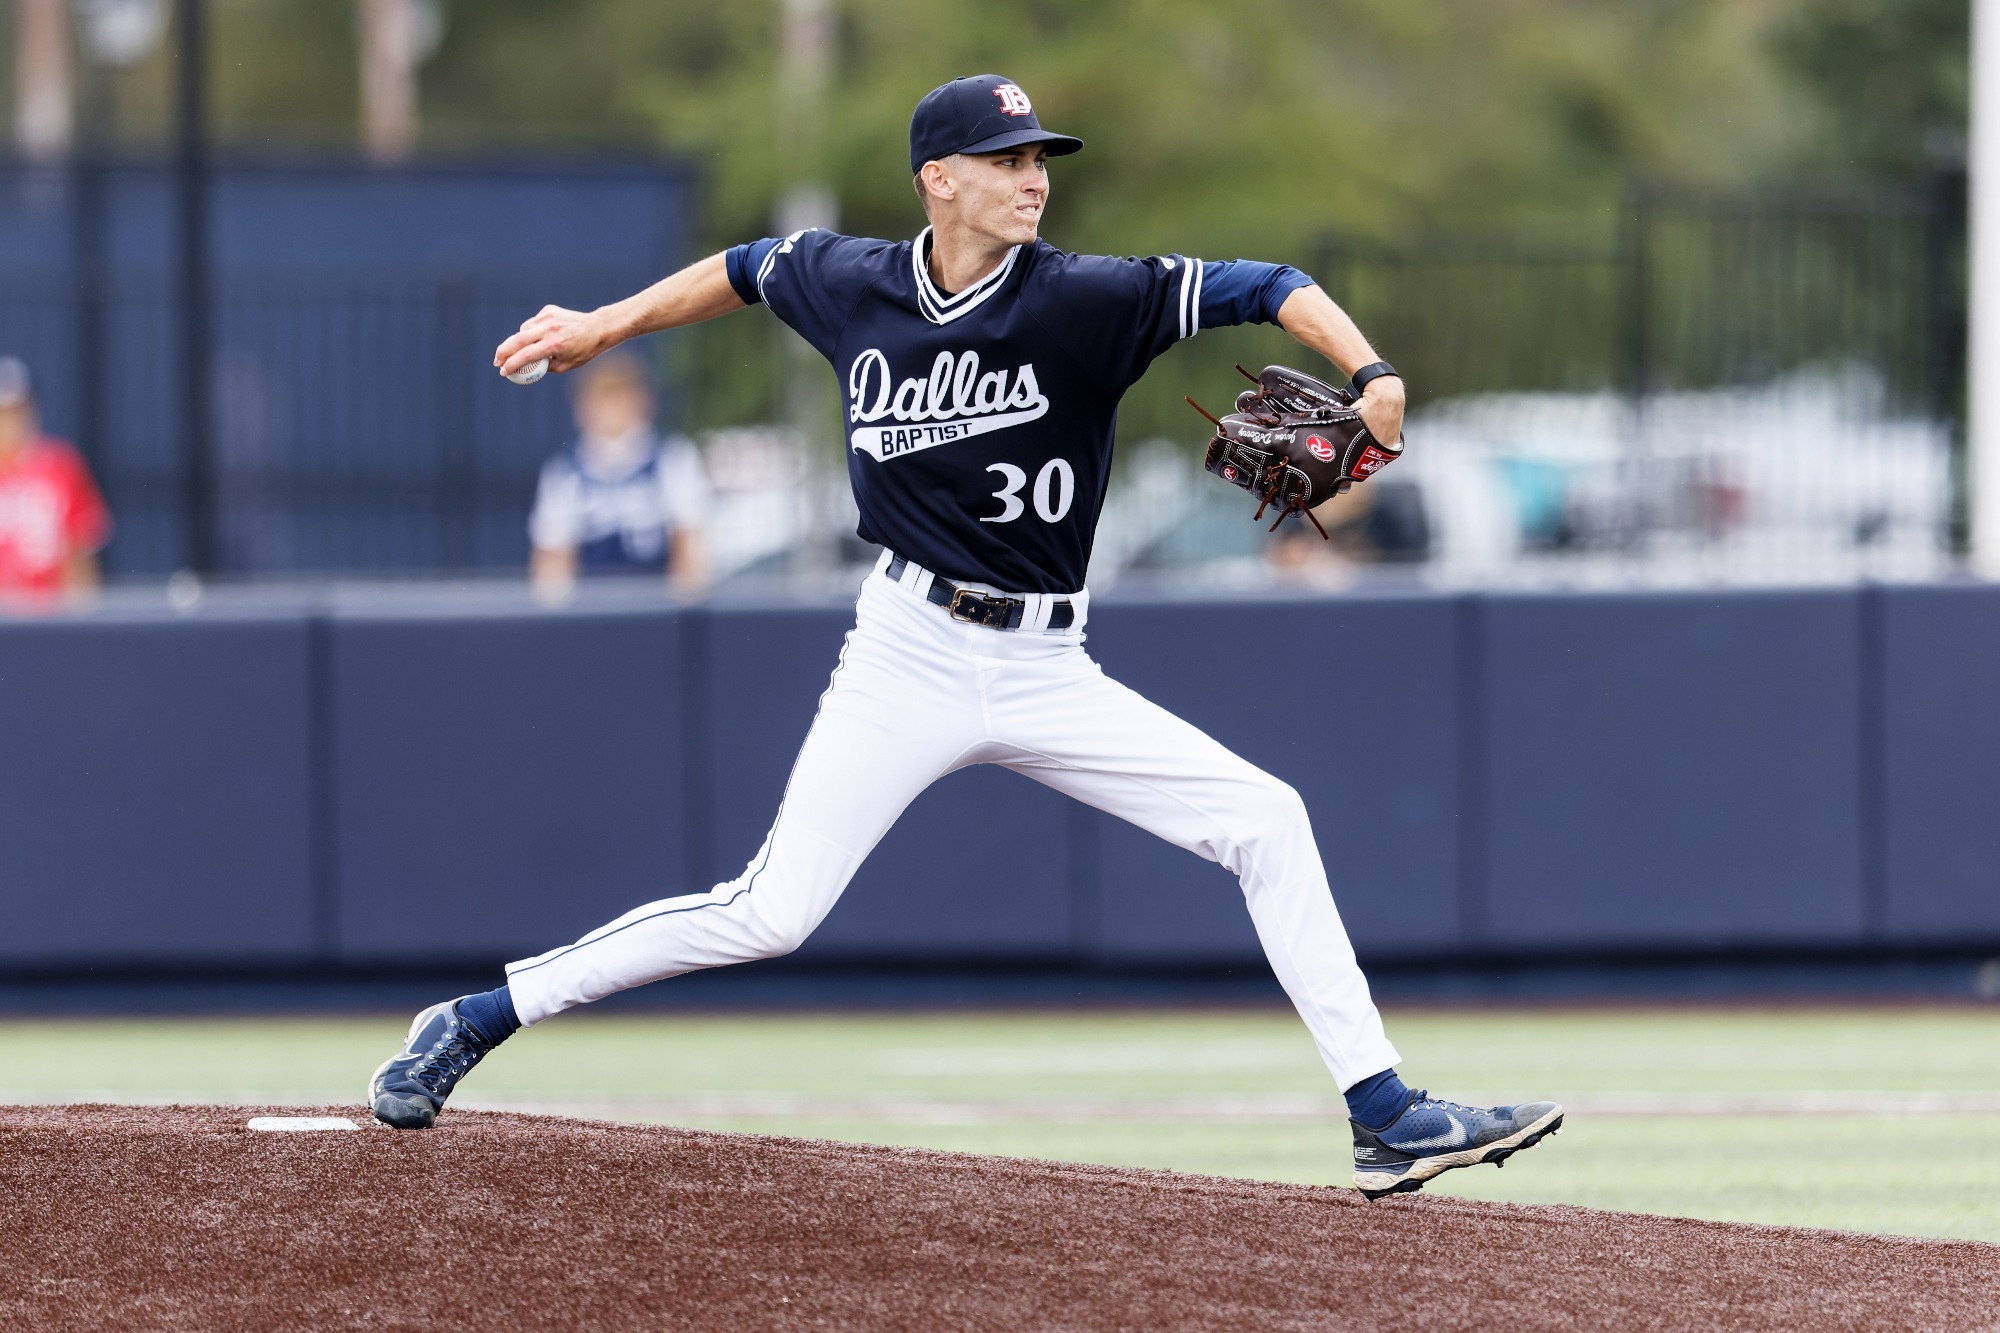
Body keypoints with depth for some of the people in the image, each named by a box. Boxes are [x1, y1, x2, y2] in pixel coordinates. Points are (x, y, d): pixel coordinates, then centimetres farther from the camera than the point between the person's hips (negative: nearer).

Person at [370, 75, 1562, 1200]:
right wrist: (605, 327, 25)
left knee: (1264, 819, -10)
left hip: (1046, 673, 1)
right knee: (771, 912, -10)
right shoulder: (851, 286, -2)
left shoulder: (1081, 302, -10)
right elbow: (749, 267, 20)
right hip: (911, 654, -1)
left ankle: (1388, 1119, -6)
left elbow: (1267, 290, -16)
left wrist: (1372, 377, -32)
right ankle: (477, 1022, 2)